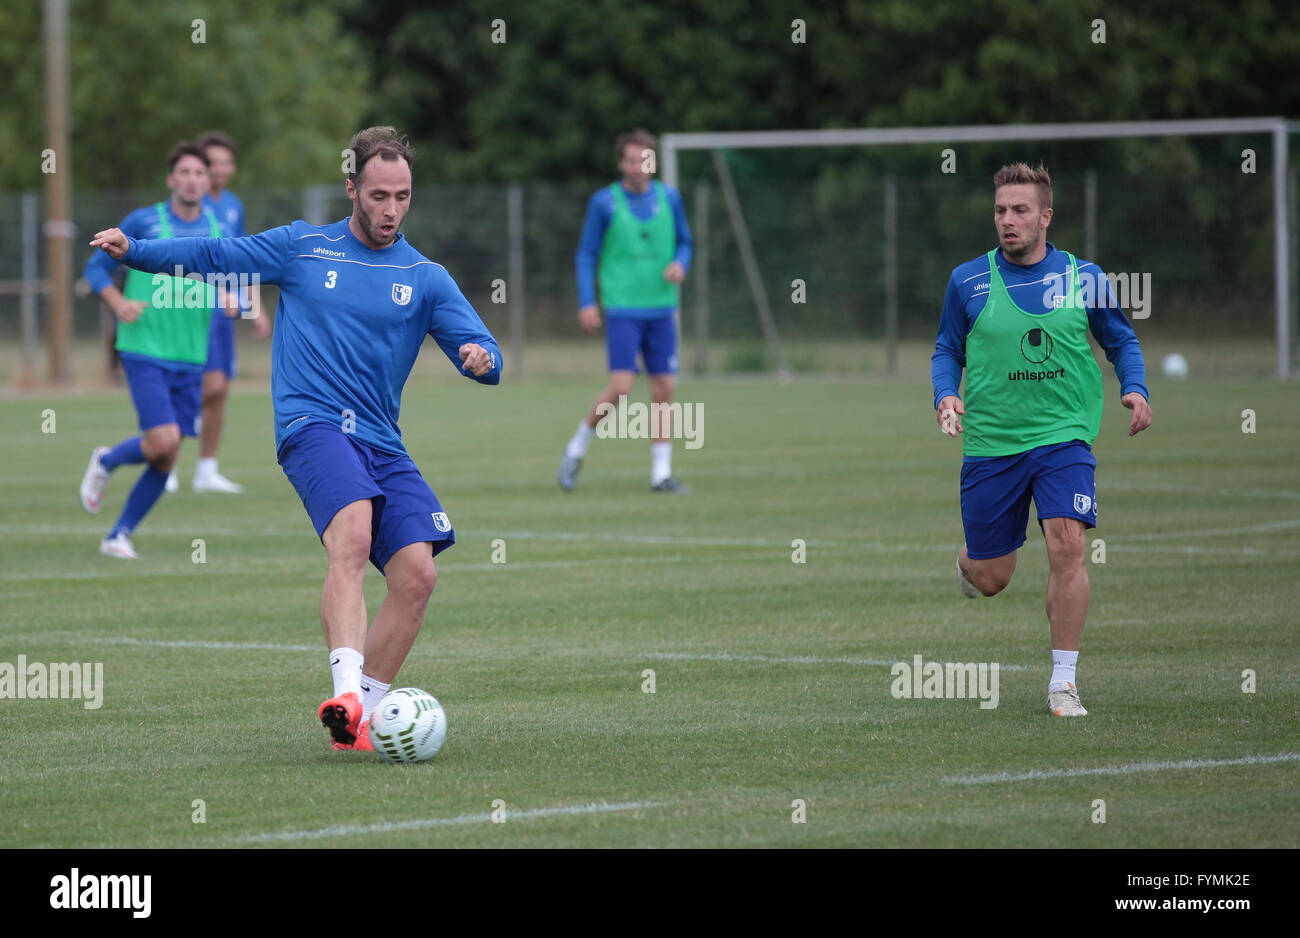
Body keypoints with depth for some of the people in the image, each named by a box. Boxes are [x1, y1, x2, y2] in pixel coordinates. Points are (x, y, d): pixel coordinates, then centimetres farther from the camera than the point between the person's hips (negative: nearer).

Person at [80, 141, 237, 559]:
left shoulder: (218, 233, 7)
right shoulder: (143, 222, -4)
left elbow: (229, 287, 16)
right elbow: (97, 267, 2)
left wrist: (230, 303, -8)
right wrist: (119, 304, -15)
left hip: (190, 358, 4)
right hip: (144, 350, -4)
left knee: (167, 457, 2)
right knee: (163, 440, -18)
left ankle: (119, 535, 17)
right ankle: (105, 462, 14)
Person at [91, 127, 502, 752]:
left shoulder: (426, 278, 12)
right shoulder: (302, 248, 10)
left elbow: (485, 357, 6)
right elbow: (213, 255, 15)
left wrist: (480, 359, -18)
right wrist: (134, 251, 2)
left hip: (381, 443, 4)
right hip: (312, 423, -4)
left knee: (417, 576, -10)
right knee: (352, 539, -31)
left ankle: (359, 719, 3)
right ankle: (346, 692, -45)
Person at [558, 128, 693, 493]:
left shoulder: (669, 198, 7)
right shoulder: (604, 202, -2)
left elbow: (684, 242, 17)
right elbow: (586, 254, 3)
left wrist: (680, 263, -6)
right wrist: (586, 301, -6)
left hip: (661, 308, 4)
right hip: (622, 309, -4)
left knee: (663, 390, 1)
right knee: (621, 387, -13)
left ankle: (661, 473, 8)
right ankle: (577, 449, 8)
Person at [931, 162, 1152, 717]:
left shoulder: (1083, 277, 1)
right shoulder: (967, 281, 0)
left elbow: (1121, 340, 14)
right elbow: (947, 352, 10)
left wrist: (1134, 389, -5)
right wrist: (945, 396, -11)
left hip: (1063, 437, 0)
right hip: (990, 442, 1)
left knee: (1068, 546, -20)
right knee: (991, 580, 6)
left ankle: (1063, 681, -10)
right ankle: (966, 564, 47)